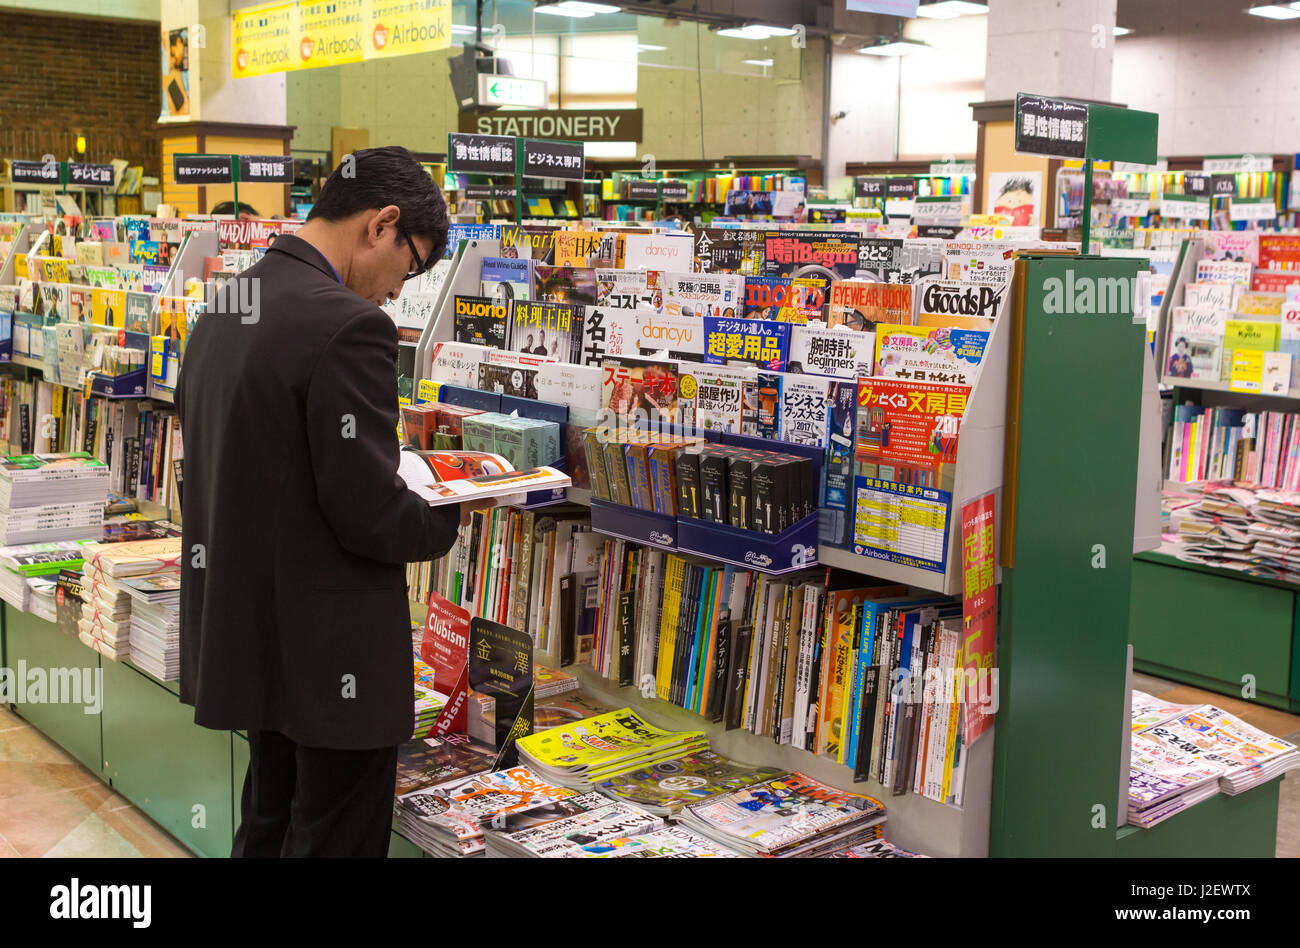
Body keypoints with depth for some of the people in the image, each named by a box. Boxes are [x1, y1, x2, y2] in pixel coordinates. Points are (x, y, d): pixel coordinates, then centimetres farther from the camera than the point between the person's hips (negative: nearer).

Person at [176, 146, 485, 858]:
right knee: (336, 838, 6)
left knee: (269, 828, 23)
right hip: (329, 652, -9)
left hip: (241, 632, 9)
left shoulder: (221, 310, 7)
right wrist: (448, 520, -3)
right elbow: (369, 515, -23)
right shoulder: (348, 326, -21)